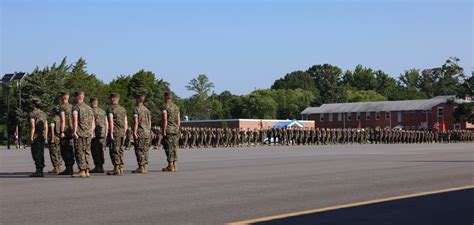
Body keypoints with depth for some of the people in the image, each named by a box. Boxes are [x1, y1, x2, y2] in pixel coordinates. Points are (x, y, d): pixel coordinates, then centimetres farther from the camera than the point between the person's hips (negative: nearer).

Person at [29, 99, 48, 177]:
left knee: (36, 153, -5)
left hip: (35, 136, -7)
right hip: (42, 135, 7)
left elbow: (33, 126, -16)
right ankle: (41, 171, 9)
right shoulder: (43, 113, 14)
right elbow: (46, 126, 14)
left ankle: (38, 171, -9)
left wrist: (31, 137, -16)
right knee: (41, 153, 9)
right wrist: (46, 137, 17)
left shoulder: (32, 113, -8)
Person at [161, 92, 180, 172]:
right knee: (174, 147, 9)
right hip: (175, 129, 7)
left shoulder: (165, 106, -7)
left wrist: (164, 130, -16)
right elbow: (178, 120, 13)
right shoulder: (176, 107, 13)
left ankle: (170, 166, -5)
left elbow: (165, 119, -16)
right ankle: (174, 166, 9)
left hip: (168, 129, -7)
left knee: (169, 148, -4)